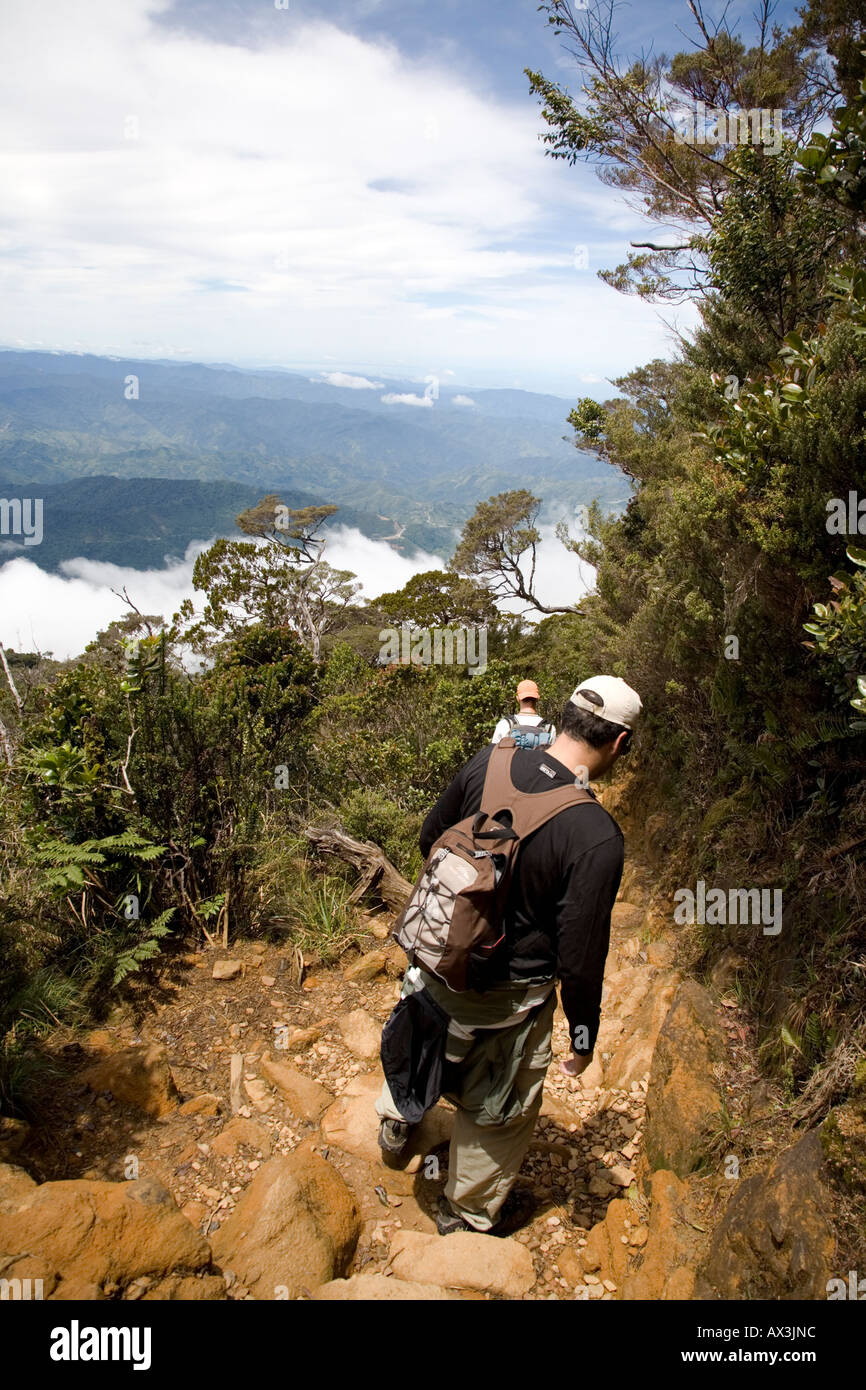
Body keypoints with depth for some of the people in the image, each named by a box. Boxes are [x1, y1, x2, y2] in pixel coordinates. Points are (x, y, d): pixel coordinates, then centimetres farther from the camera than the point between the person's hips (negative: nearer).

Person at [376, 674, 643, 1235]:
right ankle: (470, 1213, 47)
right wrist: (584, 1038, -5)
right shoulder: (598, 837, -29)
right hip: (505, 997, -5)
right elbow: (580, 958, -22)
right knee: (501, 1109, 23)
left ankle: (396, 1124, 63)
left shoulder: (488, 762, -14)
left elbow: (432, 839, 3)